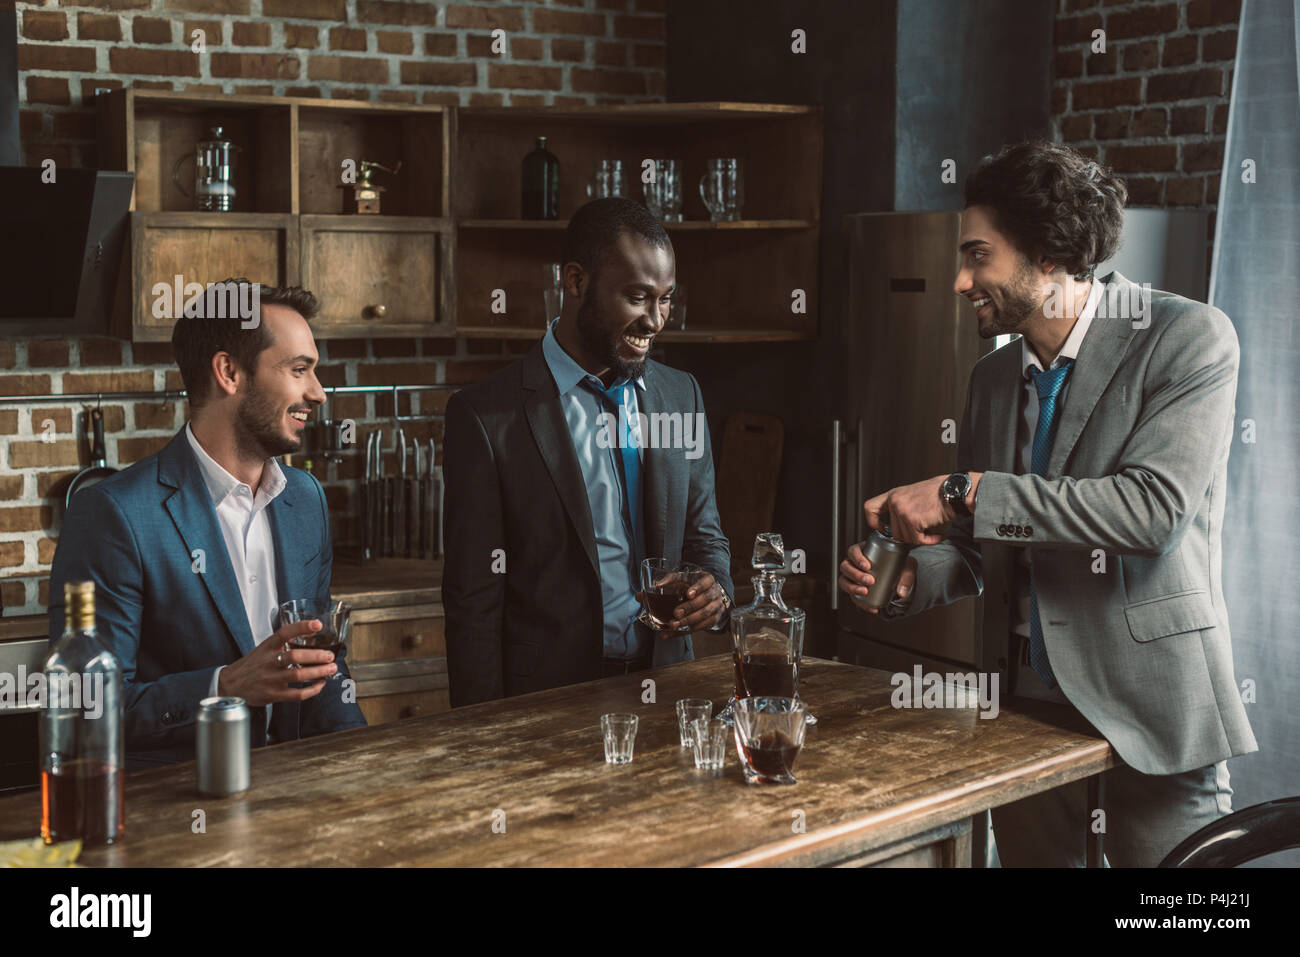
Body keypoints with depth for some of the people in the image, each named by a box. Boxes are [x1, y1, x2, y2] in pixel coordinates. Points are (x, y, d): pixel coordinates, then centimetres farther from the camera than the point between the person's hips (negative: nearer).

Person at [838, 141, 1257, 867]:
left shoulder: (1188, 338, -10)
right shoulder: (995, 376, 10)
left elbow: (1155, 506, -23)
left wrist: (967, 493, -22)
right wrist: (910, 579, -4)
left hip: (1148, 705, -6)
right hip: (1026, 701, 6)